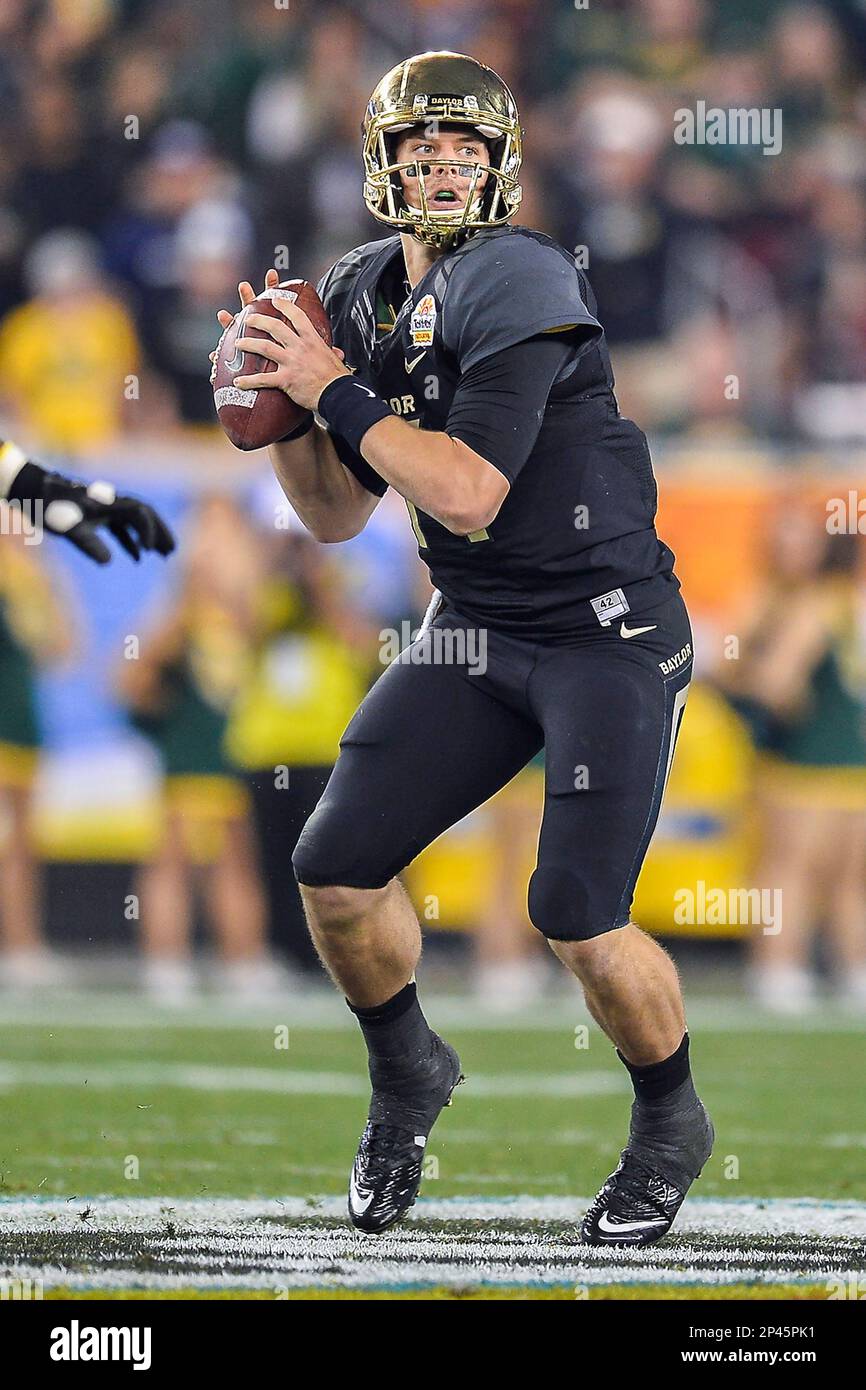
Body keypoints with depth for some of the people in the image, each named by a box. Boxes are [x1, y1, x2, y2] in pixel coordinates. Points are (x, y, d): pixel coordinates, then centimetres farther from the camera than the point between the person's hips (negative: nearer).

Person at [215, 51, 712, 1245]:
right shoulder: (362, 297, 6)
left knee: (579, 920, -14)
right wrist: (282, 409, -4)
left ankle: (670, 1125, 14)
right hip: (475, 637, 7)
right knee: (336, 873, -3)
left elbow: (468, 493, -26)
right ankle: (407, 1078, 25)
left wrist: (336, 392, -19)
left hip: (610, 630, -7)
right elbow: (336, 517, 13)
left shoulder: (517, 282, -19)